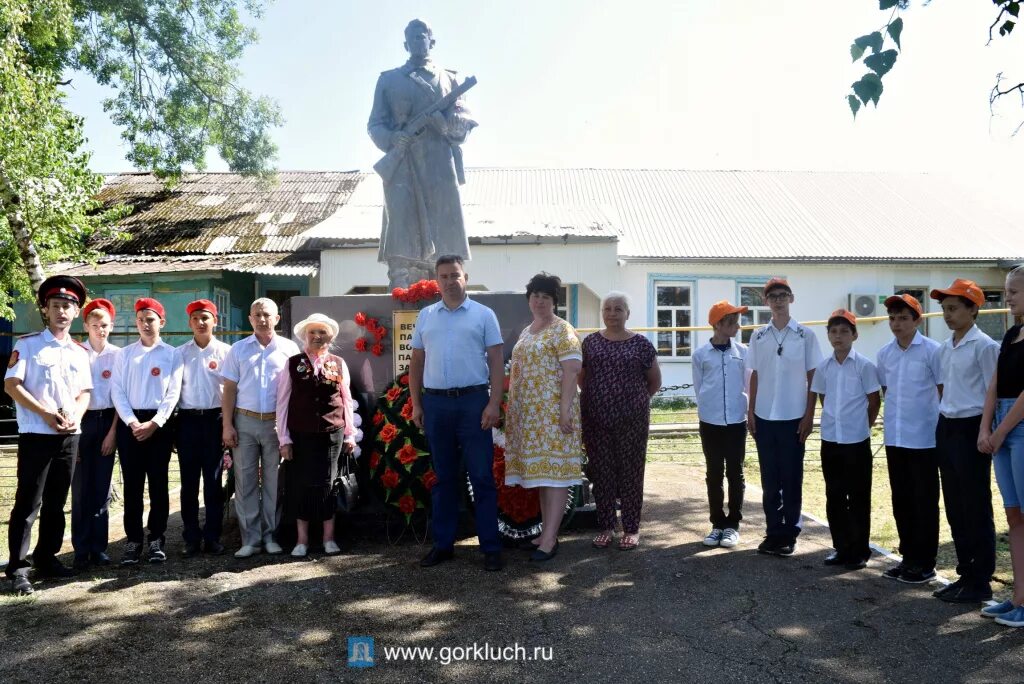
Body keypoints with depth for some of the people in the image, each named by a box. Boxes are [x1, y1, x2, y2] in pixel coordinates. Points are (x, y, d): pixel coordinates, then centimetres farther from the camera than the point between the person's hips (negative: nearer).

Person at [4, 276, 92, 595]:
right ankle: (17, 568, 4)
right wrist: (46, 413, -16)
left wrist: (75, 416, -7)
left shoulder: (79, 352, 13)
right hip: (36, 434, -5)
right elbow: (11, 385, -8)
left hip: (70, 435, 5)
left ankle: (46, 558, 25)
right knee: (28, 503, -3)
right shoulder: (27, 344, -1)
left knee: (56, 503, 13)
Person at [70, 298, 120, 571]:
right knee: (81, 487, 1)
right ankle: (81, 548, 9)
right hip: (82, 420, -1)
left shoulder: (118, 355, 2)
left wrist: (113, 430, -2)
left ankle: (99, 546, 15)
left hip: (107, 421, 1)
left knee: (102, 487, 6)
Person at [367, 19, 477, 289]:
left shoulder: (449, 79, 21)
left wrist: (449, 123, -14)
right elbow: (375, 124, 11)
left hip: (440, 163, 1)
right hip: (401, 163, -1)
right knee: (402, 231, -10)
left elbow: (466, 120, 10)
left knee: (442, 230, -5)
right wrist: (390, 139, -11)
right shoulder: (388, 79, 19)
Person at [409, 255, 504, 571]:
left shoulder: (483, 315, 2)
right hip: (435, 403, 3)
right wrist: (416, 404, 7)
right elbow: (416, 362, 13)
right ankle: (443, 544, 22)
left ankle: (490, 547, 9)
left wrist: (494, 403, -10)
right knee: (443, 477, 12)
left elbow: (496, 362, -1)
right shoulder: (426, 316, 11)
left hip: (473, 401, -3)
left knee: (482, 476, 0)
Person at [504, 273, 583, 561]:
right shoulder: (526, 331, 18)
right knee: (541, 470, 10)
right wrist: (514, 409, 17)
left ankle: (550, 539, -4)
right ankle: (547, 532, 18)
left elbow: (572, 369, -15)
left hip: (552, 410, -8)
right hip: (528, 412, 8)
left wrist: (566, 409, -22)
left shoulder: (562, 330, -7)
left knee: (554, 469, -6)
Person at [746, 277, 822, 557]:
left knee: (791, 479, 5)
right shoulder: (759, 337, 6)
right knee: (769, 479, 9)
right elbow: (755, 376, 9)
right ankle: (773, 532, 19)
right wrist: (751, 412, 4)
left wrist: (809, 416, -6)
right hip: (764, 417, 3)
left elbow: (813, 378, -1)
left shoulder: (805, 335, -2)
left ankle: (790, 533, 16)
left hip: (793, 418, -3)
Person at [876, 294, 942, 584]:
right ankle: (908, 556, 25)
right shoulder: (884, 353, 7)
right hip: (894, 437, 5)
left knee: (924, 501, 4)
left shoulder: (932, 350, -8)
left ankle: (924, 563, 15)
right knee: (901, 500, 13)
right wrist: (894, 415, 11)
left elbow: (944, 390, -4)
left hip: (924, 437, -5)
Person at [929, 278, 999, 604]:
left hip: (970, 429, -8)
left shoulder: (984, 346, -9)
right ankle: (965, 574, 24)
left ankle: (980, 582, 12)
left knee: (976, 510, 1)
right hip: (946, 428, 8)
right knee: (955, 508, 13)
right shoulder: (945, 348, 13)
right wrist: (943, 424, 14)